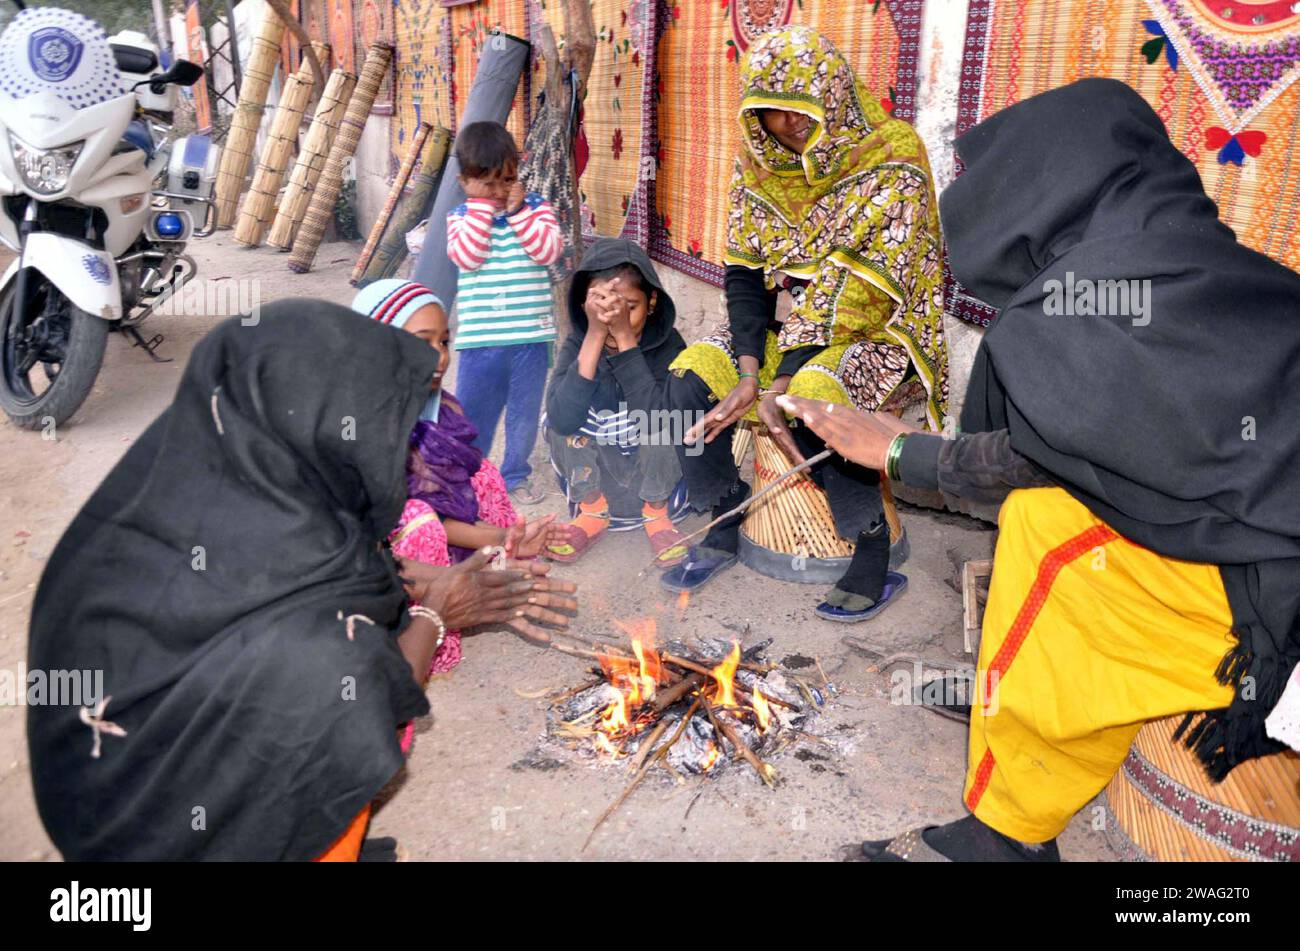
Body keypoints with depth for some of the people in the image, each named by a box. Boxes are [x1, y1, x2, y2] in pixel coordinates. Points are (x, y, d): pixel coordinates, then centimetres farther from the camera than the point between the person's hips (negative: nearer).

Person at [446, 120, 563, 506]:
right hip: (479, 336, 0)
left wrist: (518, 210, -13)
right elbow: (466, 256, -14)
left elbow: (548, 251, -11)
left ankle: (516, 474, 30)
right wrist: (482, 206, -12)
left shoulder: (535, 207, 3)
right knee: (471, 412, 7)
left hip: (531, 334, 1)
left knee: (525, 412, 12)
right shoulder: (461, 217, 3)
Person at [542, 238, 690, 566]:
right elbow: (561, 421, -35)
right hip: (596, 473, 2)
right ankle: (593, 512, -3)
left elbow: (655, 418, -37)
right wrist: (595, 336, -38)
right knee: (560, 414, -23)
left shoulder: (666, 343, -20)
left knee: (660, 422, -30)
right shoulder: (578, 343, -17)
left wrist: (625, 338, -39)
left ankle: (656, 514, -4)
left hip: (654, 472, -1)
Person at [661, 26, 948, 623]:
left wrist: (781, 386, -27)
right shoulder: (759, 162, 1)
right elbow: (745, 274, -1)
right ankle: (725, 529, 3)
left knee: (816, 396, -35)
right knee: (691, 374, -14)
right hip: (791, 323, 6)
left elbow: (865, 291, -23)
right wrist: (750, 372, -15)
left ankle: (875, 563, -14)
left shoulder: (891, 166, -17)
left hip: (879, 330, -6)